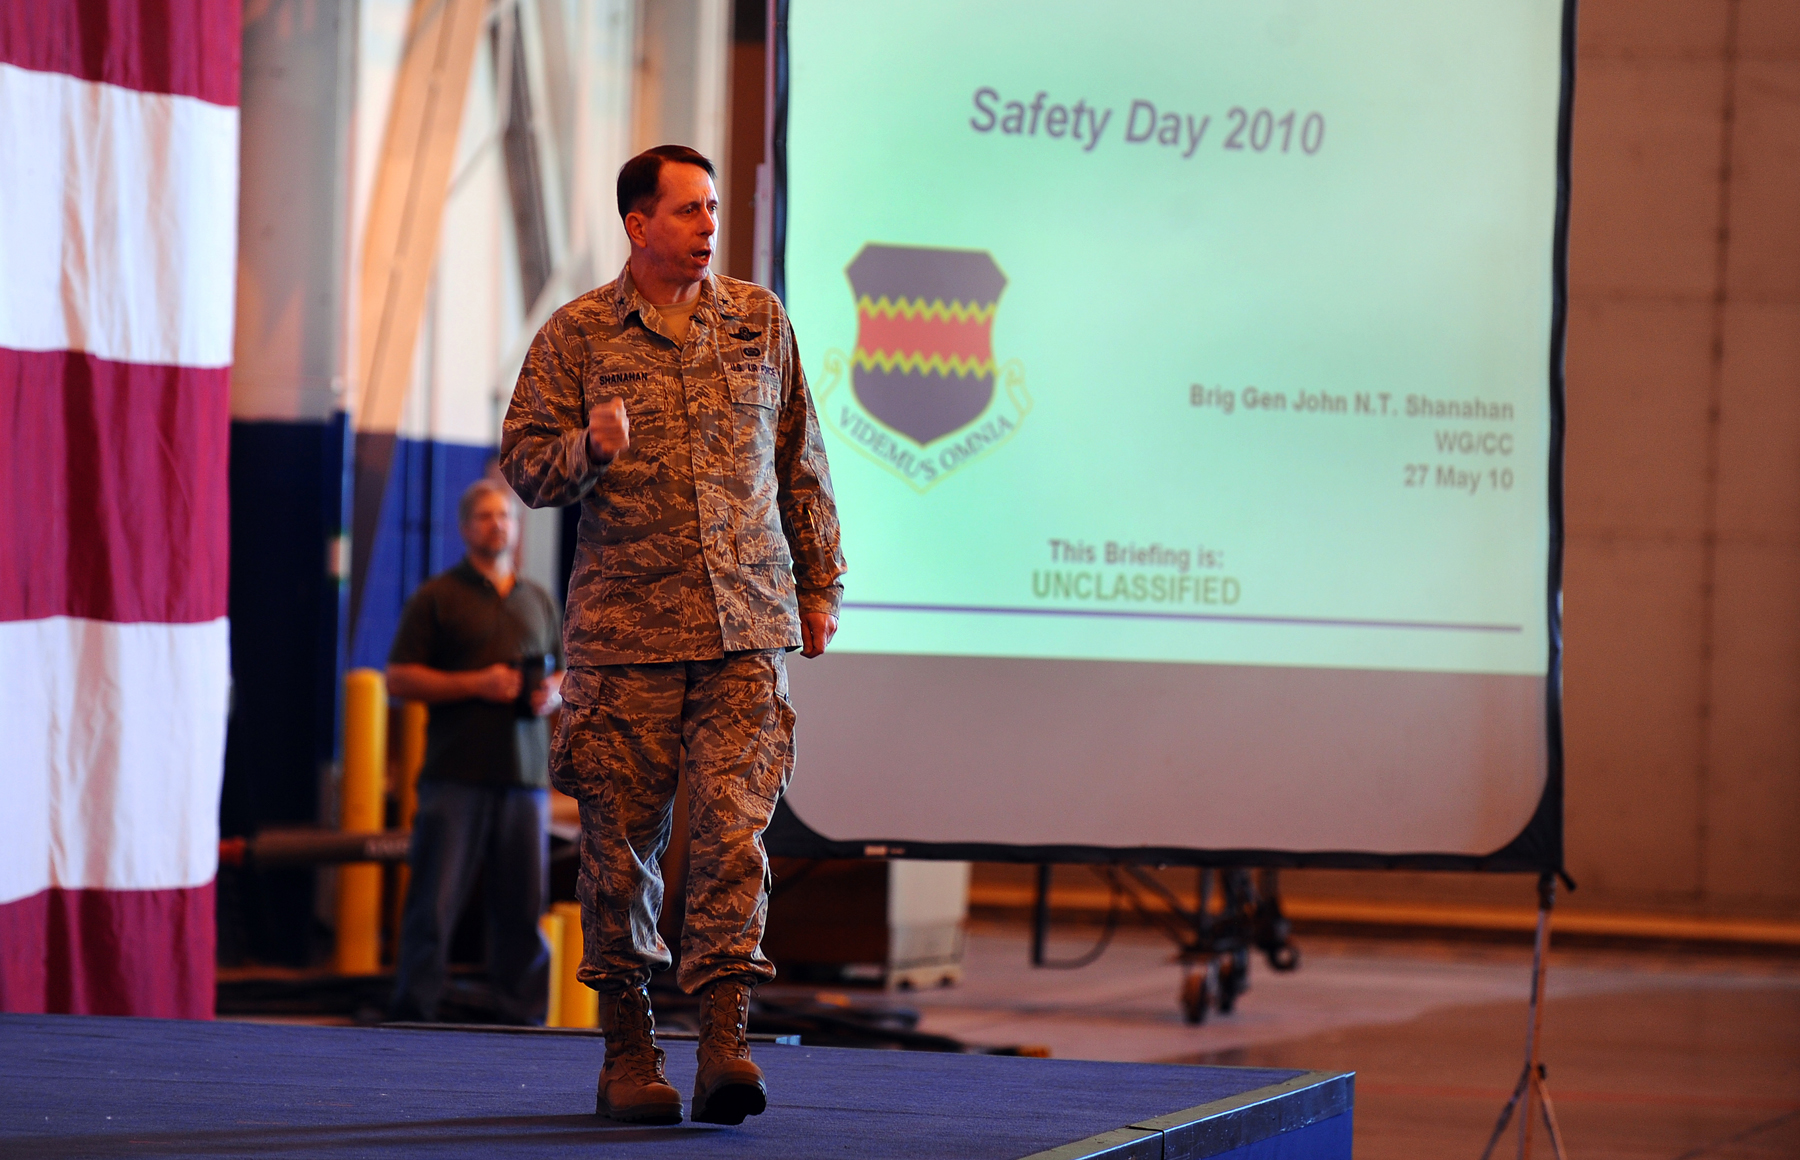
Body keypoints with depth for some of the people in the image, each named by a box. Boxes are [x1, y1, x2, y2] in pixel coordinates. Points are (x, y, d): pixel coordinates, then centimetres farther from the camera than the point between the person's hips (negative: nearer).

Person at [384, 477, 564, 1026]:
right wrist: (476, 684, -12)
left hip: (526, 774, 4)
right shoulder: (437, 597, 3)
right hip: (457, 771, -4)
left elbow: (563, 674, 26)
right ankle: (412, 1013, -1)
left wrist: (553, 694, 2)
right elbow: (399, 677, -3)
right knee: (434, 901, -6)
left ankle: (523, 1015, 9)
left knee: (523, 904, 3)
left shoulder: (539, 603, 19)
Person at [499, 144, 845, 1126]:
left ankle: (724, 1040, -13)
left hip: (746, 624, 1)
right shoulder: (575, 336, 2)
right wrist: (590, 448, -19)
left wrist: (820, 582, 17)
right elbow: (524, 461, 1)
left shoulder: (760, 321, 10)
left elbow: (801, 461, 18)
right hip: (625, 628, -1)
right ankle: (627, 1050, 12)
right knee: (621, 839, 2)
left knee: (733, 825, -11)